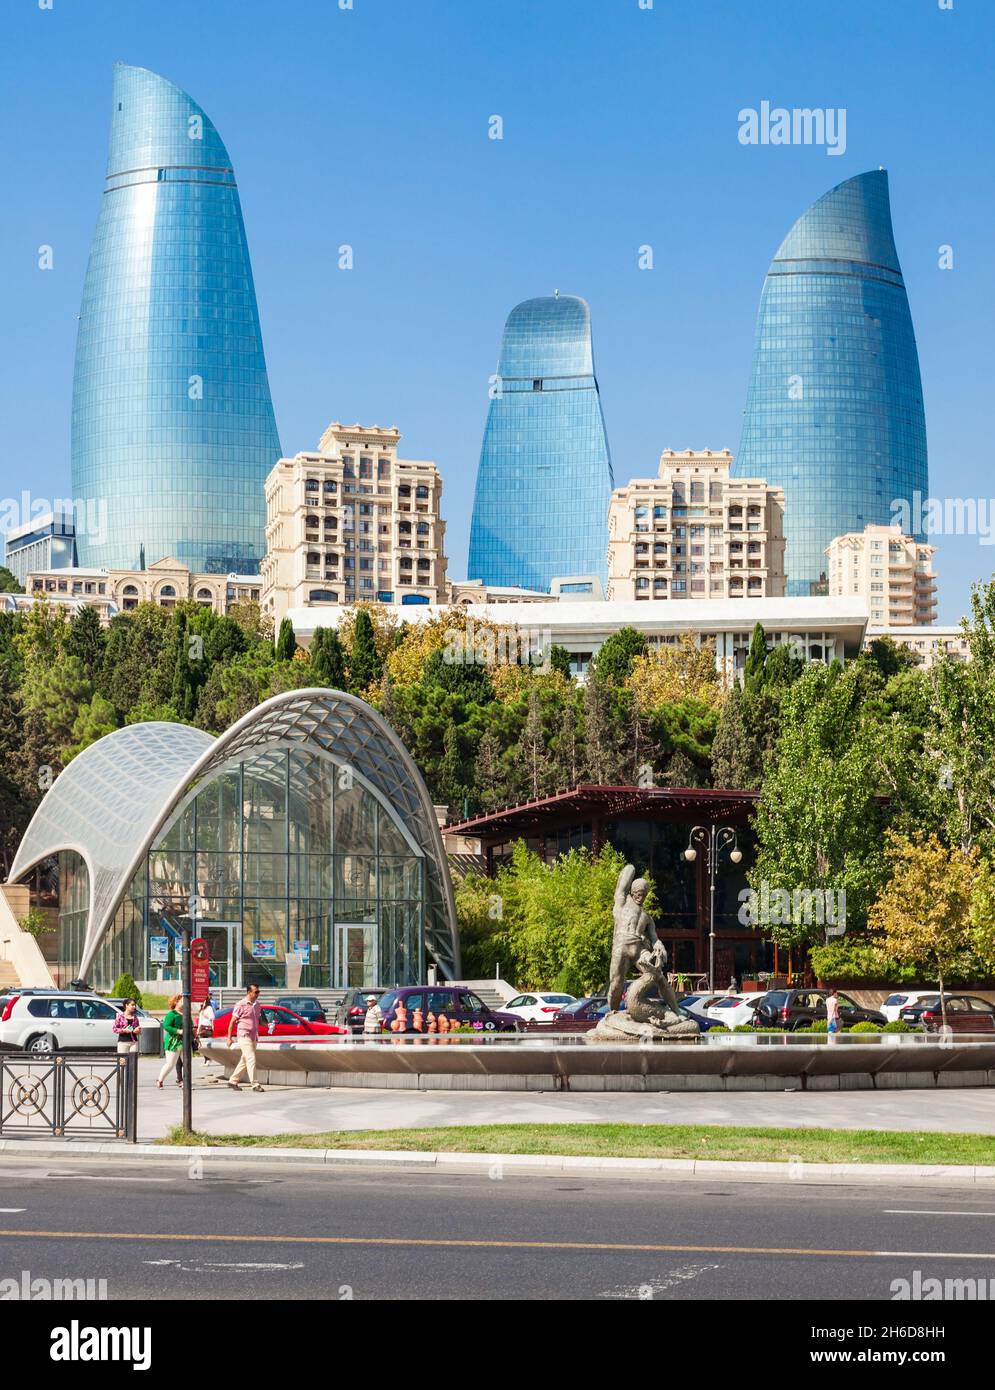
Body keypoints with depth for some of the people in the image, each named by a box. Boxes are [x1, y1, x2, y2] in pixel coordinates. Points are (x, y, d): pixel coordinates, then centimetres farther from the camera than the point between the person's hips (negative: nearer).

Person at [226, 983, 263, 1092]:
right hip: (244, 1035, -7)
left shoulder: (257, 1005, 12)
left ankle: (233, 1081, 23)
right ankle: (254, 1084, -15)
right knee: (251, 1059, -14)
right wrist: (229, 1037, -8)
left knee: (244, 1061, 11)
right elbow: (232, 1022, -5)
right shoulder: (241, 1005, -9)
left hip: (254, 1037, 7)